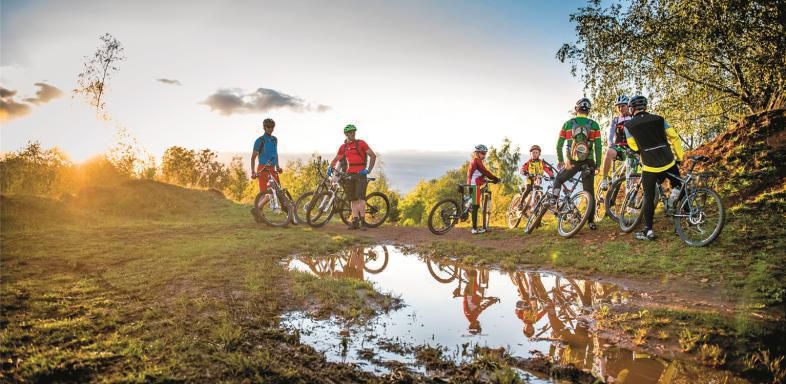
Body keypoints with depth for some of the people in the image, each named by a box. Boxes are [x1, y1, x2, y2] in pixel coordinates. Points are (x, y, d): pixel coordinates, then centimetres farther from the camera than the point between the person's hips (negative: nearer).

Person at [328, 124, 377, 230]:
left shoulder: (361, 143, -1)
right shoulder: (343, 147, 12)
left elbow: (373, 155, -3)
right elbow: (335, 159, 22)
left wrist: (368, 170, -10)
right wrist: (330, 168, 5)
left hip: (360, 174, -4)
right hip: (349, 174, 4)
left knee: (360, 197, -14)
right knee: (353, 199, 4)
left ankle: (362, 221, -13)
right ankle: (355, 221, 6)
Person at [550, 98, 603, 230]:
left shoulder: (567, 124, 2)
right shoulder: (594, 125, 0)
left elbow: (559, 145, 4)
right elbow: (598, 147, -4)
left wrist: (560, 160, 18)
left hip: (571, 162, 0)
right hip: (588, 163, 0)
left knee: (558, 179, 26)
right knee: (590, 192, 8)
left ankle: (553, 201, 6)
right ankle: (591, 221, 8)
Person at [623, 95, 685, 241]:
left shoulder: (628, 125, -1)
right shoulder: (659, 119, 5)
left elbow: (633, 146, 6)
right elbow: (674, 137, 5)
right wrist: (680, 157, 14)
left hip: (650, 167, -2)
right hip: (669, 163, 2)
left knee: (649, 198, 8)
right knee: (678, 185, 29)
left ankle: (648, 230, 8)